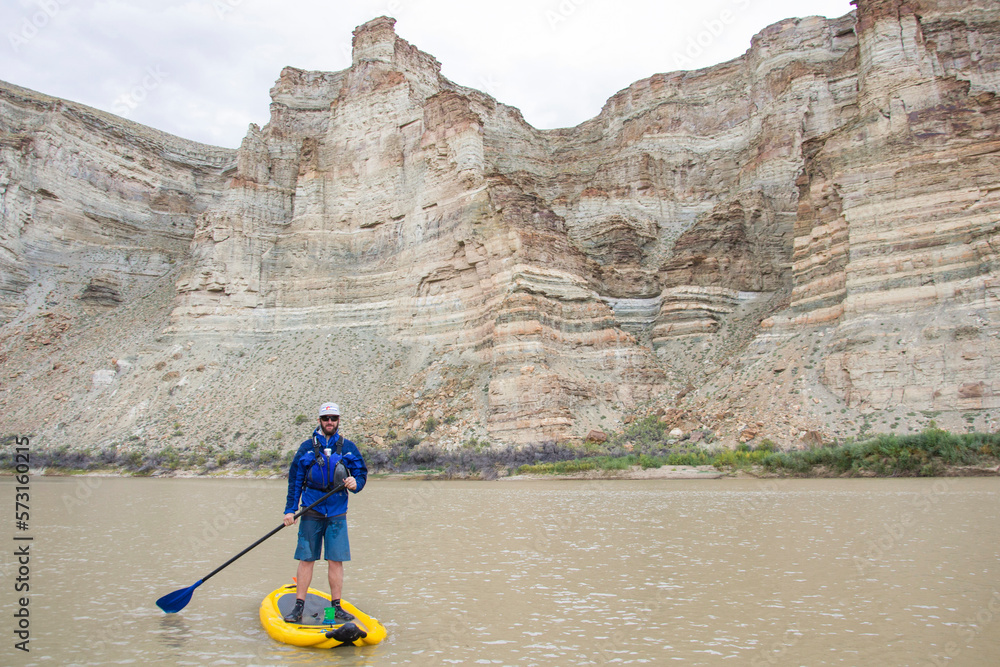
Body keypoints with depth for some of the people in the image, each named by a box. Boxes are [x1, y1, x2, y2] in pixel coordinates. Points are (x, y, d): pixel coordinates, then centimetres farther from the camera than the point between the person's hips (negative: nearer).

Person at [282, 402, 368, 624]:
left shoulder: (347, 447, 7)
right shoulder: (307, 447, 4)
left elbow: (361, 471, 11)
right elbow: (295, 480, 5)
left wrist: (356, 483, -13)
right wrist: (290, 510, -1)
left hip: (337, 514, 1)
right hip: (311, 512, -1)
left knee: (336, 560, 1)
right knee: (306, 559, 1)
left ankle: (336, 607, 11)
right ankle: (299, 606, 9)